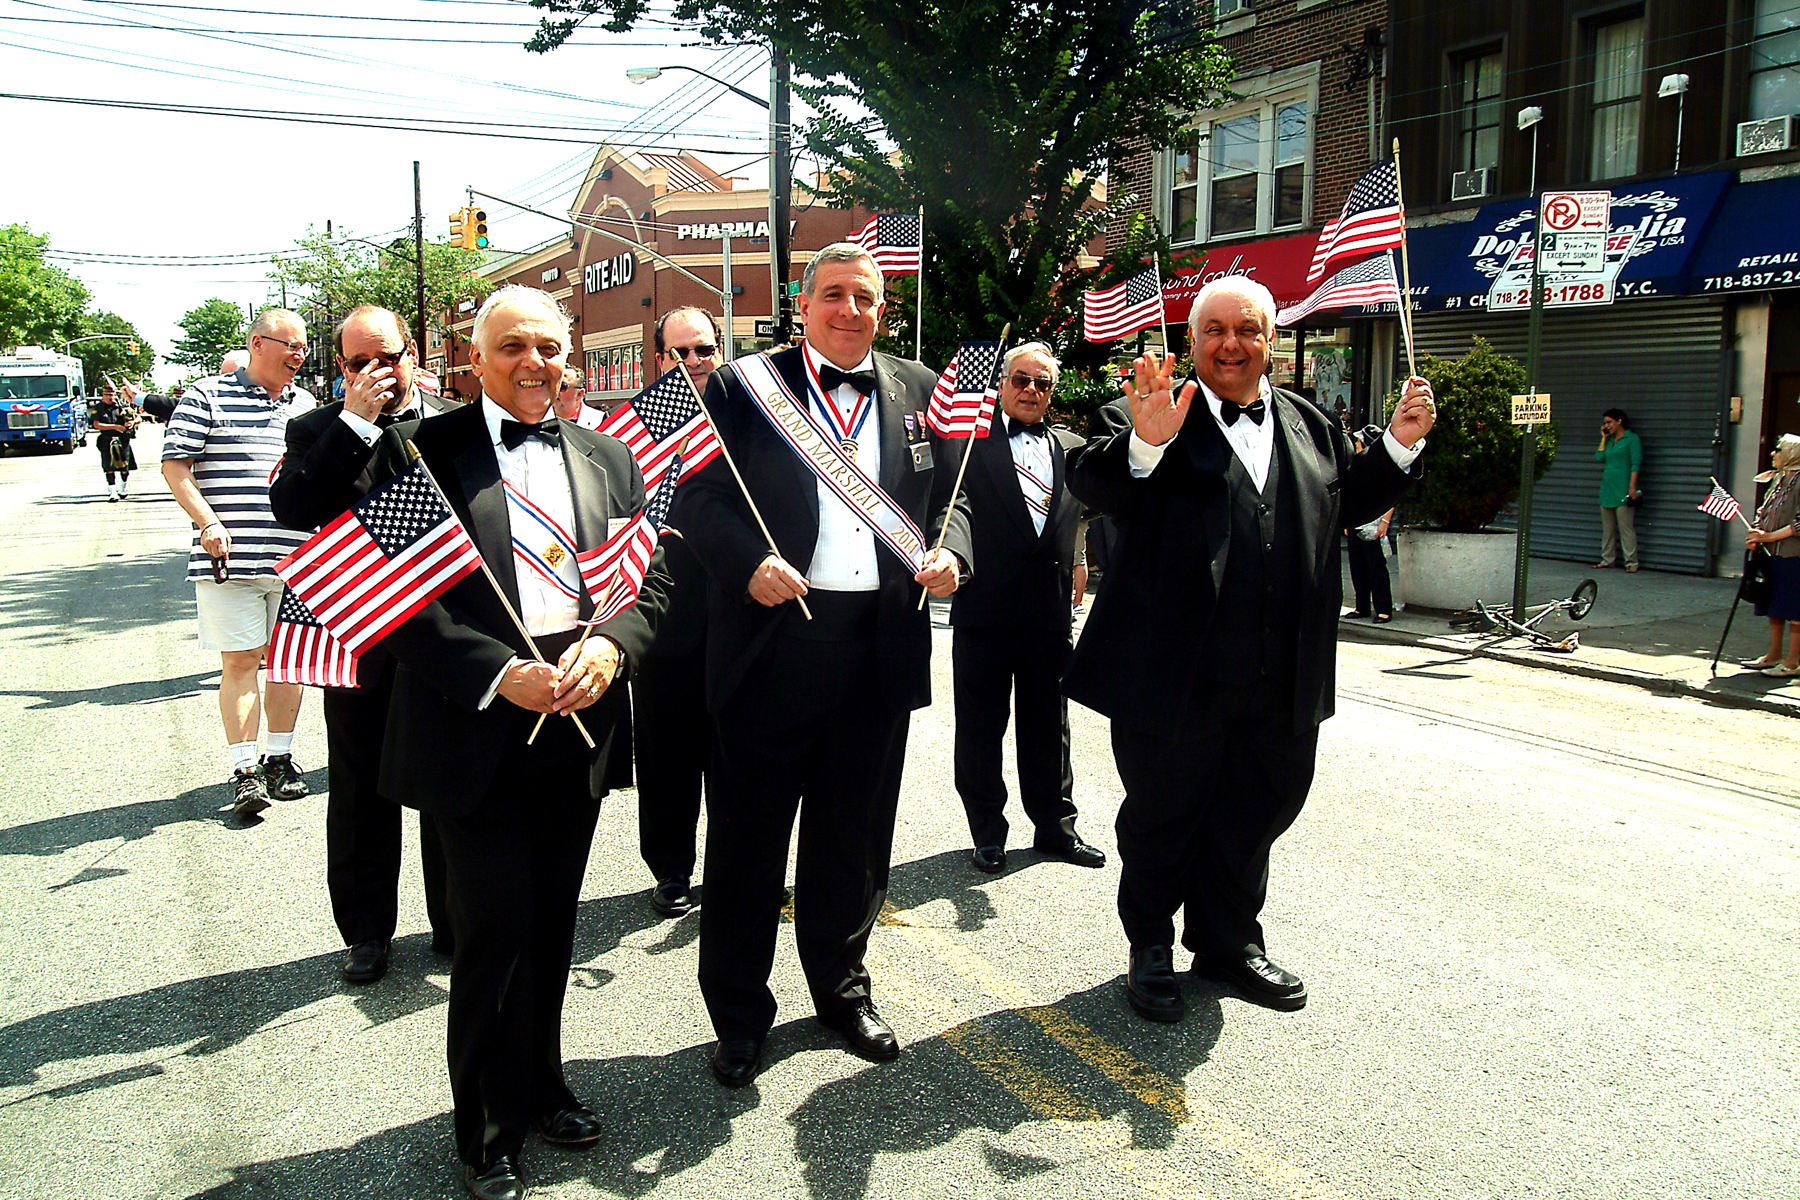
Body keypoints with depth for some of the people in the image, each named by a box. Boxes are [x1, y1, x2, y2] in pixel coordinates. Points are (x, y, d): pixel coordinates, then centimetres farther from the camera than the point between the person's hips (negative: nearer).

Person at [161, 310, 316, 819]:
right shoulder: (207, 397, 1)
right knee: (240, 659, -3)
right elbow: (175, 466, -2)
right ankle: (245, 771, 3)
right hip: (231, 556, -4)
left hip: (297, 558, 5)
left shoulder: (307, 404, 16)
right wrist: (208, 522, -13)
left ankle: (280, 759, 21)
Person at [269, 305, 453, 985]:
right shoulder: (316, 431, 0)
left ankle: (455, 922, 29)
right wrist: (355, 420, -20)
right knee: (361, 799, 12)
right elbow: (293, 509, -18)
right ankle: (366, 933, 29)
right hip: (360, 645, 0)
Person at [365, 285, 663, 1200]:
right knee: (494, 934, 1)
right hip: (475, 732, -4)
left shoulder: (607, 457, 11)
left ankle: (540, 1088, 37)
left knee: (551, 925, 17)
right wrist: (501, 672, -19)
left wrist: (609, 647, -12)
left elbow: (647, 581, 8)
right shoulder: (418, 450, -2)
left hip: (579, 723, 4)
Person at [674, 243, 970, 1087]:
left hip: (880, 645, 3)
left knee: (855, 835, 16)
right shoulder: (744, 385, 1)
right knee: (748, 838, 7)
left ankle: (842, 988, 36)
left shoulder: (917, 391, 11)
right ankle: (739, 1016, 24)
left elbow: (950, 494, 13)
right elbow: (697, 496, -4)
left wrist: (950, 551, -9)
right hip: (771, 639, -3)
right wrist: (750, 562, -21)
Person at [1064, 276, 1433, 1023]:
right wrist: (1145, 442, -40)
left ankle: (1229, 941, 41)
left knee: (1259, 808, 19)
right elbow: (1092, 485, -22)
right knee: (1162, 815, 11)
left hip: (1280, 681, 6)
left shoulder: (1309, 426, 12)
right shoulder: (1147, 414, -6)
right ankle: (1150, 948, 33)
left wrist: (1401, 445, 9)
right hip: (1175, 675, -5)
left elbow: (1346, 505, 22)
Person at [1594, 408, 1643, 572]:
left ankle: (1631, 562, -5)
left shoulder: (1631, 438, -3)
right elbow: (1599, 458, 7)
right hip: (1607, 489, 7)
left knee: (1626, 527, -8)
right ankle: (1608, 559, 16)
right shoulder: (1610, 440, 17)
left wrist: (1632, 487, -16)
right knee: (1607, 527, 9)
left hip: (1622, 490, -7)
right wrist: (1604, 438, 8)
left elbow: (1636, 464, -8)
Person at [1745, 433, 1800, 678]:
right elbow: (1764, 511, 19)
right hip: (1772, 554, 9)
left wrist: (1770, 536, -18)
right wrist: (1755, 534, 1)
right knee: (1774, 607, 14)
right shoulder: (1778, 479, 14)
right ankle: (1774, 655, 24)